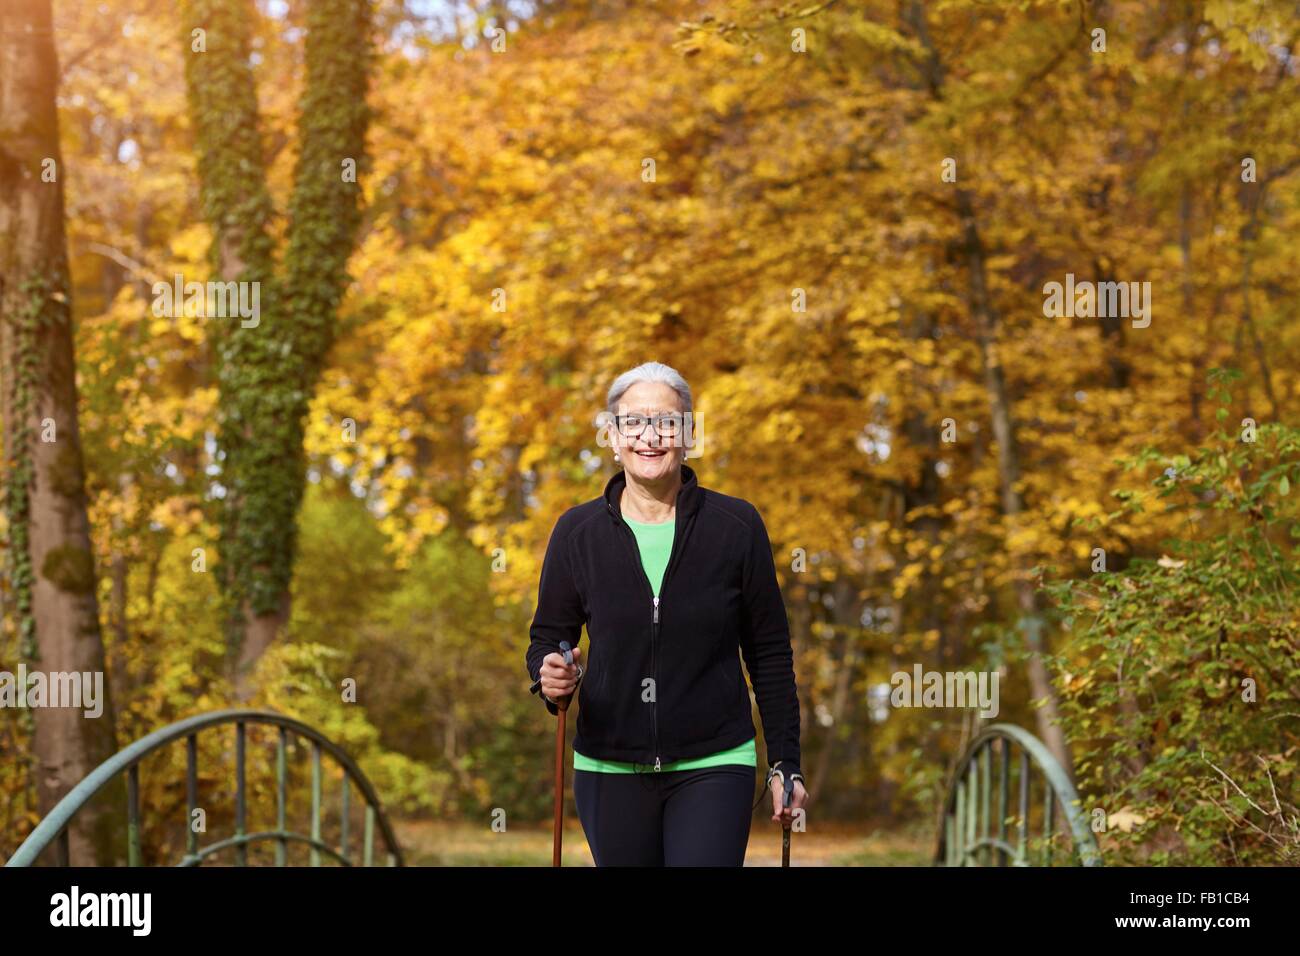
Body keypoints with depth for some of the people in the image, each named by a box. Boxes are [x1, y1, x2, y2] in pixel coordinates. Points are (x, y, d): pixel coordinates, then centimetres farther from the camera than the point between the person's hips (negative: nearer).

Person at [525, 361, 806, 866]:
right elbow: (546, 638, 7)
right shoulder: (578, 531, 1)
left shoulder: (736, 526, -2)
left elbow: (769, 651, 3)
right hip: (609, 768, 2)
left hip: (712, 767, -2)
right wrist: (551, 676, -16)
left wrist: (785, 764, 1)